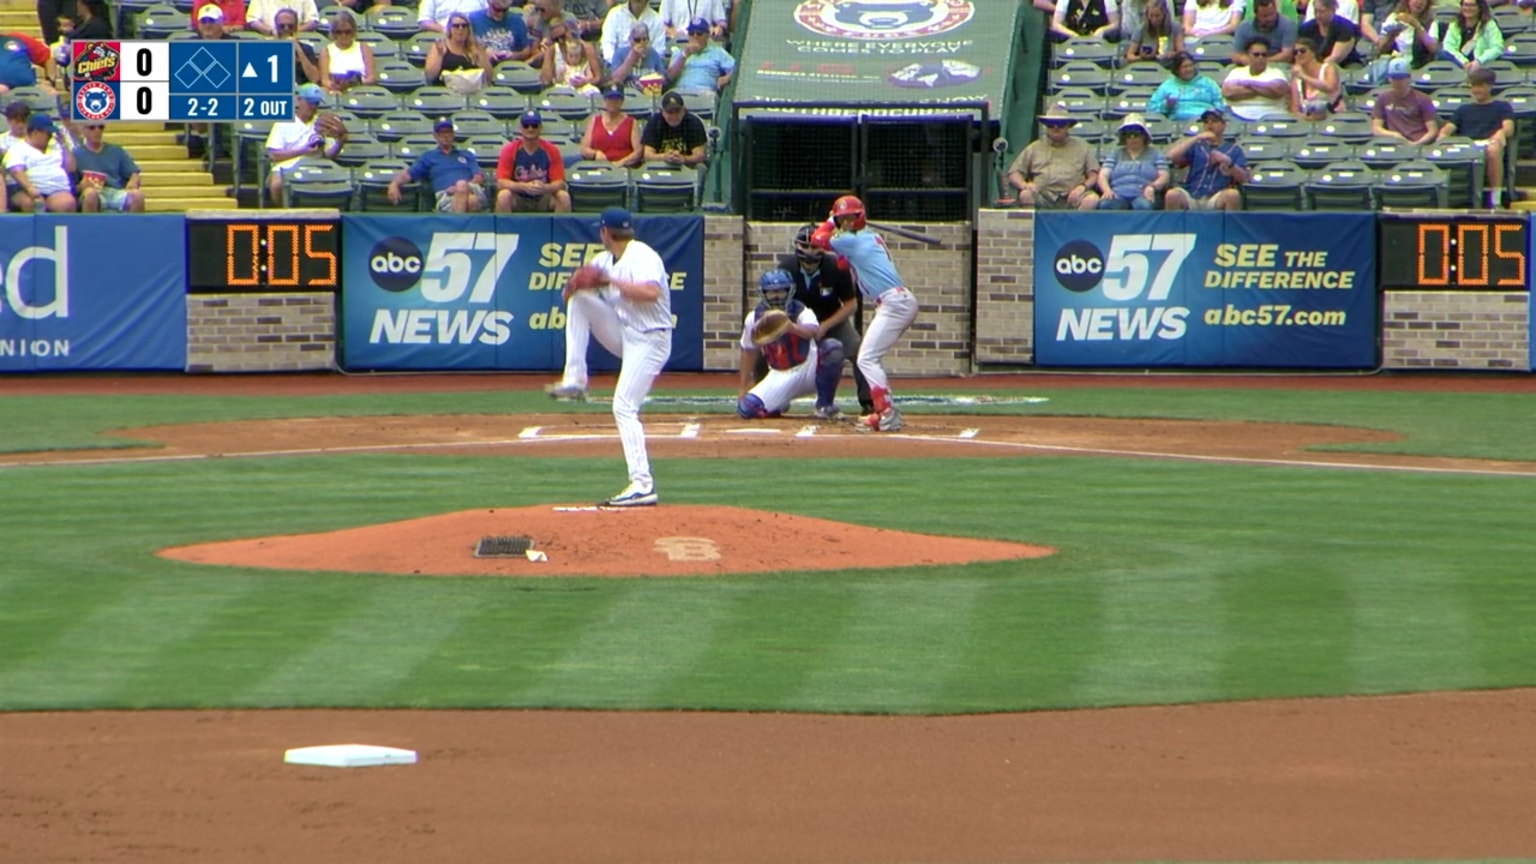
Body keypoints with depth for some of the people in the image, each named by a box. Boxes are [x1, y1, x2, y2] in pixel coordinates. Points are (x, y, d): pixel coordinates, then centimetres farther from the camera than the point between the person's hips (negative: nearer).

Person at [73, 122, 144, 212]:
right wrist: (82, 186, -18)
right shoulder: (76, 153, 11)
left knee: (137, 194, -31)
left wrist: (131, 186, -8)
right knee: (90, 193, -39)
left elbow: (134, 175, 15)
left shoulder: (116, 151, 21)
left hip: (117, 194, 2)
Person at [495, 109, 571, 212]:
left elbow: (559, 183, -11)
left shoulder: (551, 150, -7)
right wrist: (524, 187, -35)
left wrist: (545, 188, -35)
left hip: (544, 199, 1)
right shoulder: (509, 150, -10)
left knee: (563, 196, -27)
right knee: (504, 195, -33)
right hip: (517, 199, -1)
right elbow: (501, 182, -17)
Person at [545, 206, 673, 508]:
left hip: (649, 339, -8)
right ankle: (574, 379, -7)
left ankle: (642, 484, -18)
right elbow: (569, 293, 12)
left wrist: (611, 281, -26)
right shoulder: (603, 261, 11)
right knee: (580, 298, -3)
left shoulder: (643, 256, -16)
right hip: (622, 333, 8)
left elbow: (650, 292, -33)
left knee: (624, 408, -17)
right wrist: (574, 286, -12)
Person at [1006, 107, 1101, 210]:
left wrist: (1083, 187, -8)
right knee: (1026, 195, -33)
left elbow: (1094, 174, 14)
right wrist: (1024, 185, -6)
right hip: (1042, 197, 1)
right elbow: (1013, 174, 17)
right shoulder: (1034, 148, 22)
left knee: (1092, 199, -33)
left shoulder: (1081, 146, 20)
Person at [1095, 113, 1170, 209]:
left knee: (1144, 206, -40)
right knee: (1106, 205, -37)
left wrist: (1152, 187, -15)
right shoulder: (1115, 154, 25)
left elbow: (1164, 177, 9)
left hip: (1143, 195, -1)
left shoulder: (1155, 154, 21)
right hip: (1119, 195, 1)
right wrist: (1107, 190, -12)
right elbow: (1103, 176, 12)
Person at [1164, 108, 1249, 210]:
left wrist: (1228, 162, -11)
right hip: (1191, 199, 1)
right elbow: (1172, 156, 2)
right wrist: (1196, 138, -2)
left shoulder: (1234, 149, 16)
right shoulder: (1196, 146, 19)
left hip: (1217, 201, -1)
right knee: (1173, 195, -33)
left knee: (1233, 195, -35)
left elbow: (1243, 179, 7)